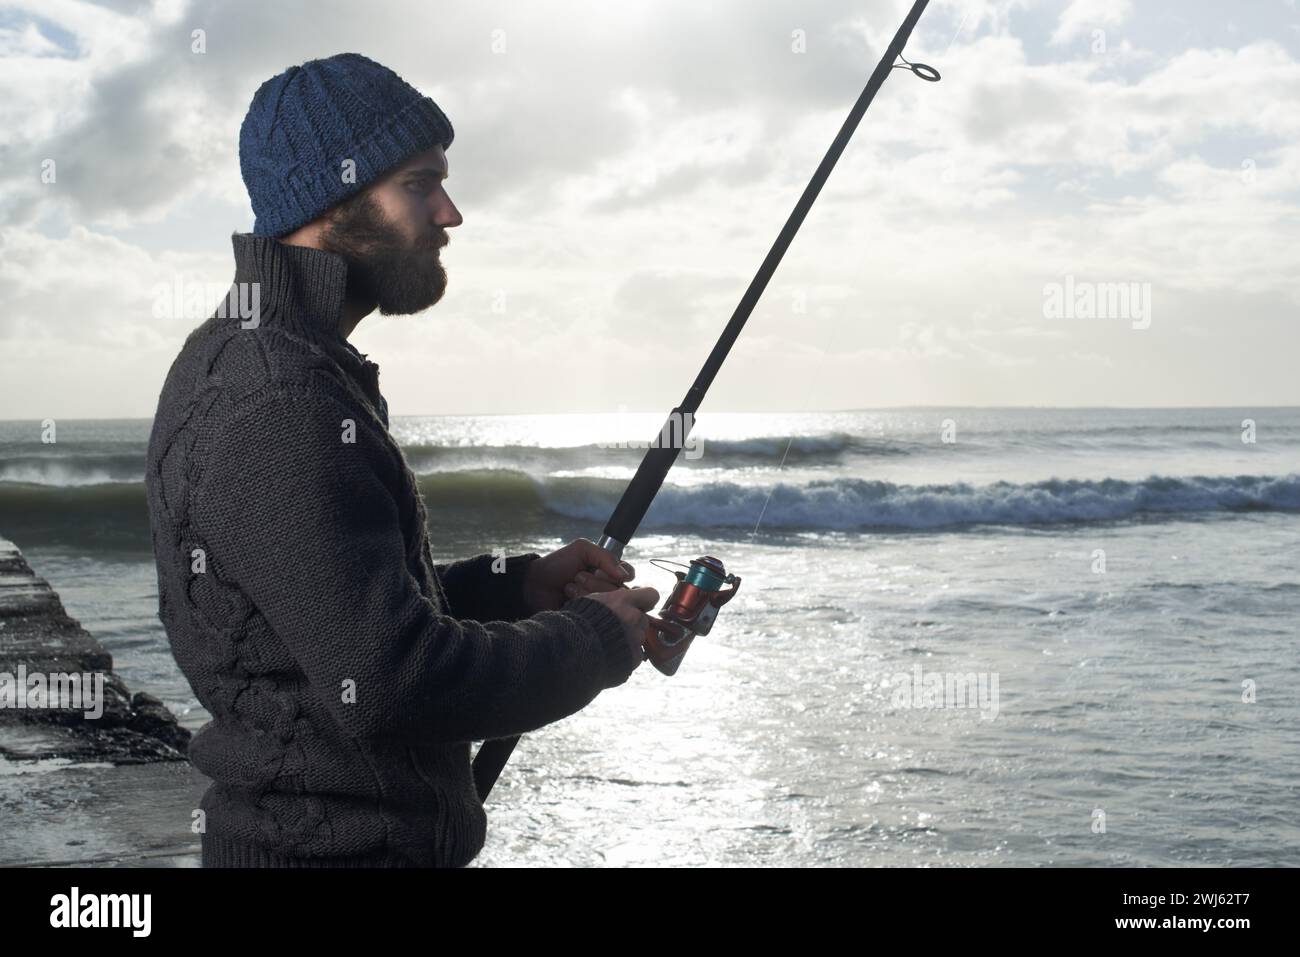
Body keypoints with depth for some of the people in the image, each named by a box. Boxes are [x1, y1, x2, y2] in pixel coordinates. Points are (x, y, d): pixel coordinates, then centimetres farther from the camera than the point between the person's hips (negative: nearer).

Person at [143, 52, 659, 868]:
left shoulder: (238, 363, 9)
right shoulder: (279, 403, -24)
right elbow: (392, 685, -29)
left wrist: (520, 586, 5)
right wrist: (593, 638, -15)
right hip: (337, 842, -9)